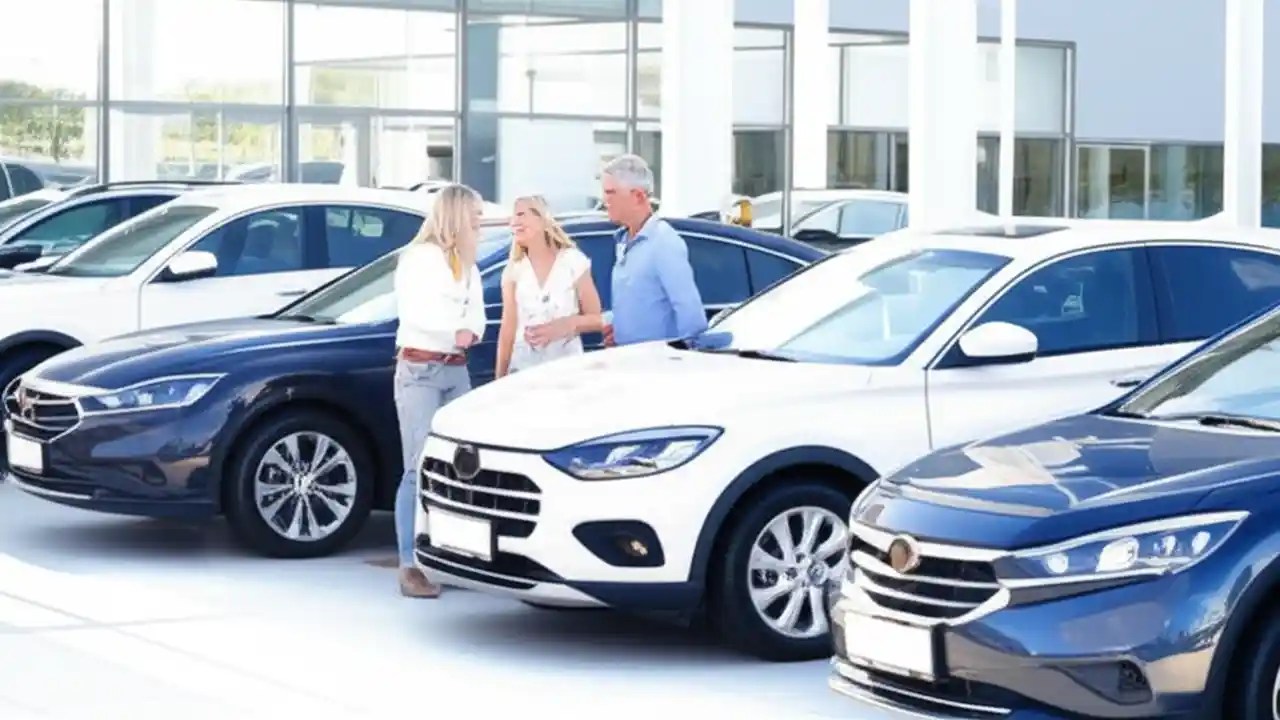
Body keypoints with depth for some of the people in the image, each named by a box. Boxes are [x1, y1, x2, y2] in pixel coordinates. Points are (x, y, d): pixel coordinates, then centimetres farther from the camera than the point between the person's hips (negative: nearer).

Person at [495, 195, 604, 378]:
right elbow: (508, 329, 5)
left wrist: (564, 326, -18)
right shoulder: (514, 271, 6)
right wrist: (500, 380, 0)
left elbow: (597, 319, 0)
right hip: (523, 367, 2)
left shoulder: (573, 261, -1)